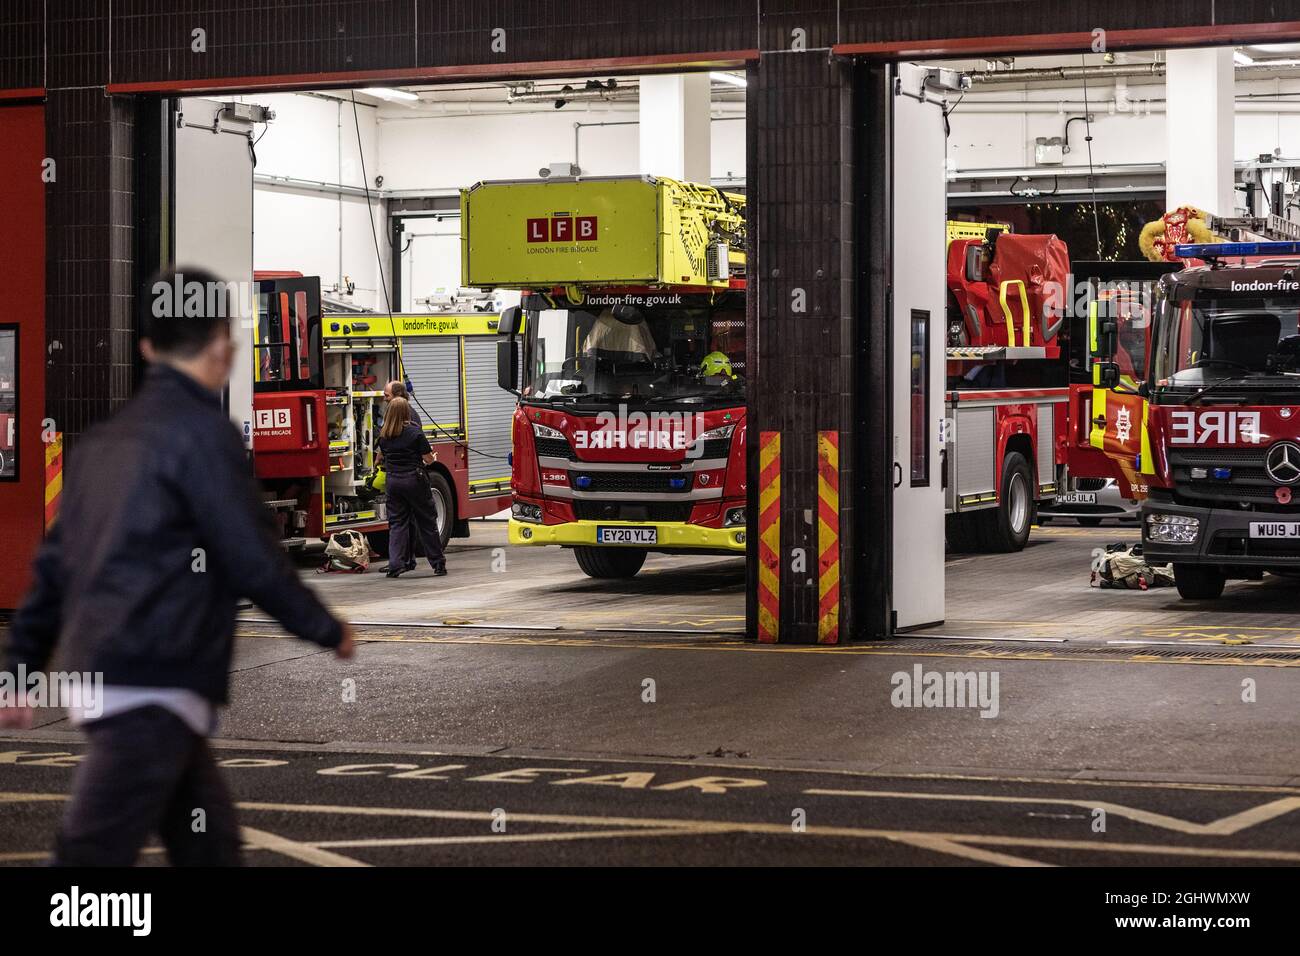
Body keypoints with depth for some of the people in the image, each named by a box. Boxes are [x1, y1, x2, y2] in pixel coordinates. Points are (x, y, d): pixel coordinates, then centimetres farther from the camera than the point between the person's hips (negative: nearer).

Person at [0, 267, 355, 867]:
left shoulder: (102, 440, 16)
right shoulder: (203, 432, -8)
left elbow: (55, 564, 18)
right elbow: (253, 559, -9)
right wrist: (330, 631, 5)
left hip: (99, 675, 9)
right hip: (153, 689, -9)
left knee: (209, 846, 12)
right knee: (95, 855, -10)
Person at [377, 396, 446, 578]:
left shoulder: (383, 435, 5)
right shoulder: (414, 433, -11)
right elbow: (428, 459, -9)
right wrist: (430, 457, 13)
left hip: (393, 481, 4)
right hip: (414, 480, -4)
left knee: (397, 523, 7)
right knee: (427, 522, 5)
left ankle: (395, 565, -4)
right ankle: (438, 563, 10)